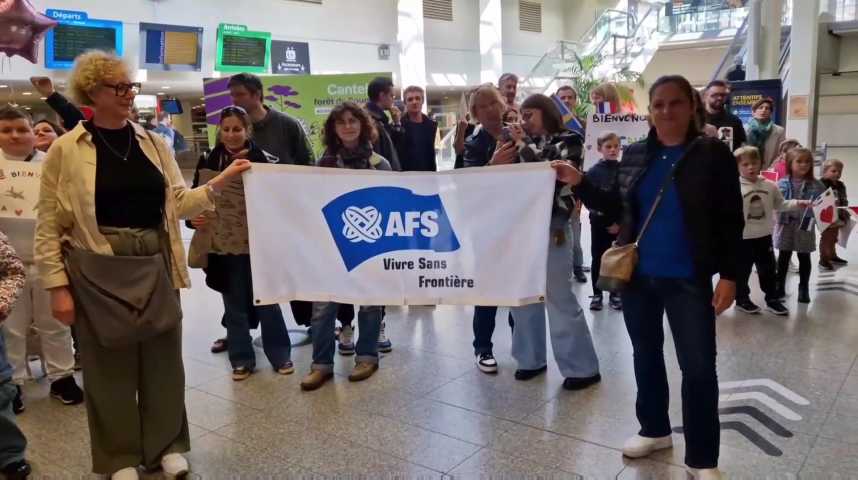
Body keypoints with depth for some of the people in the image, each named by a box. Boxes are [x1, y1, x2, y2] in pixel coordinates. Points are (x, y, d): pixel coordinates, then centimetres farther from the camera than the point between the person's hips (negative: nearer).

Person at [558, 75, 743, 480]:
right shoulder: (635, 154, 3)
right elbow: (618, 206, 11)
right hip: (637, 275, 4)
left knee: (698, 367, 1)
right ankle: (654, 430, 36)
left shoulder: (713, 154, -6)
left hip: (688, 279, -4)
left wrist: (729, 276, -10)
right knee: (646, 354, 17)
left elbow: (731, 221, -6)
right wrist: (579, 183, -2)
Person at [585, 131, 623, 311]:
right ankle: (597, 294, 16)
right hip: (600, 223, -1)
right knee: (598, 258, 6)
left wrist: (620, 222, -9)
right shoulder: (594, 171, -3)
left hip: (621, 223, 1)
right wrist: (606, 223, -12)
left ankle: (615, 293, 19)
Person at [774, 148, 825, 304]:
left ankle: (804, 288, 23)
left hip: (805, 227, 0)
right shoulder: (782, 184, -5)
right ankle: (780, 285, 23)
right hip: (786, 225, 0)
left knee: (804, 257, 10)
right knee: (784, 257, 11)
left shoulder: (816, 185, -4)